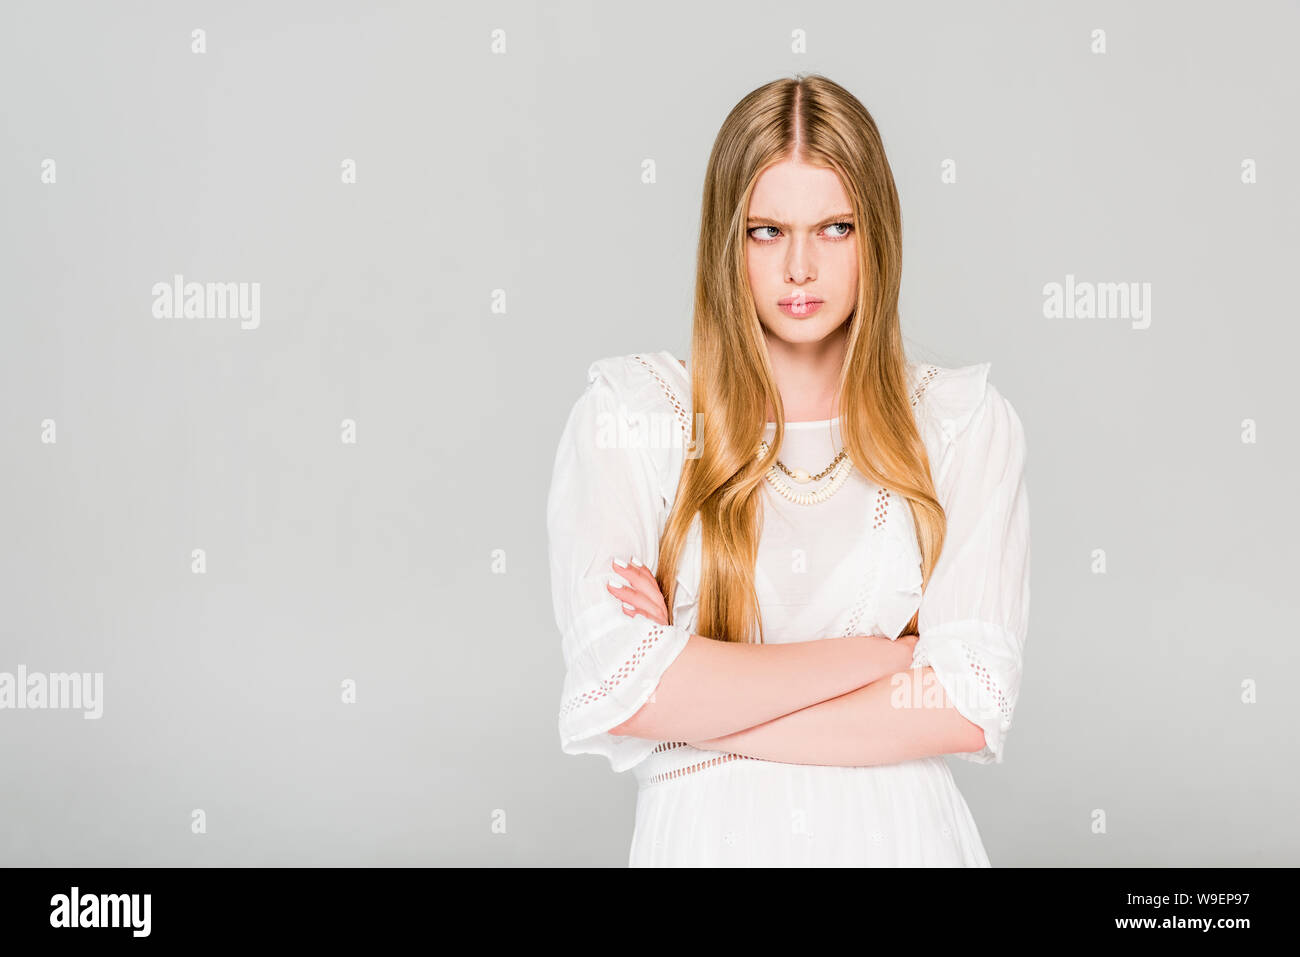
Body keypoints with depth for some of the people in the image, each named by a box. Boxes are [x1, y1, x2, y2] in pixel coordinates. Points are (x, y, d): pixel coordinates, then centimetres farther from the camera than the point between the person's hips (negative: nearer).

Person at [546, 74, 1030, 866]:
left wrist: (702, 704, -15)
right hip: (704, 836, 0)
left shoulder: (965, 421, -4)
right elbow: (618, 693, -17)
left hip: (902, 832, 1)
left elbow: (971, 707, -12)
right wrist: (880, 654, -13)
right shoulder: (627, 413, -7)